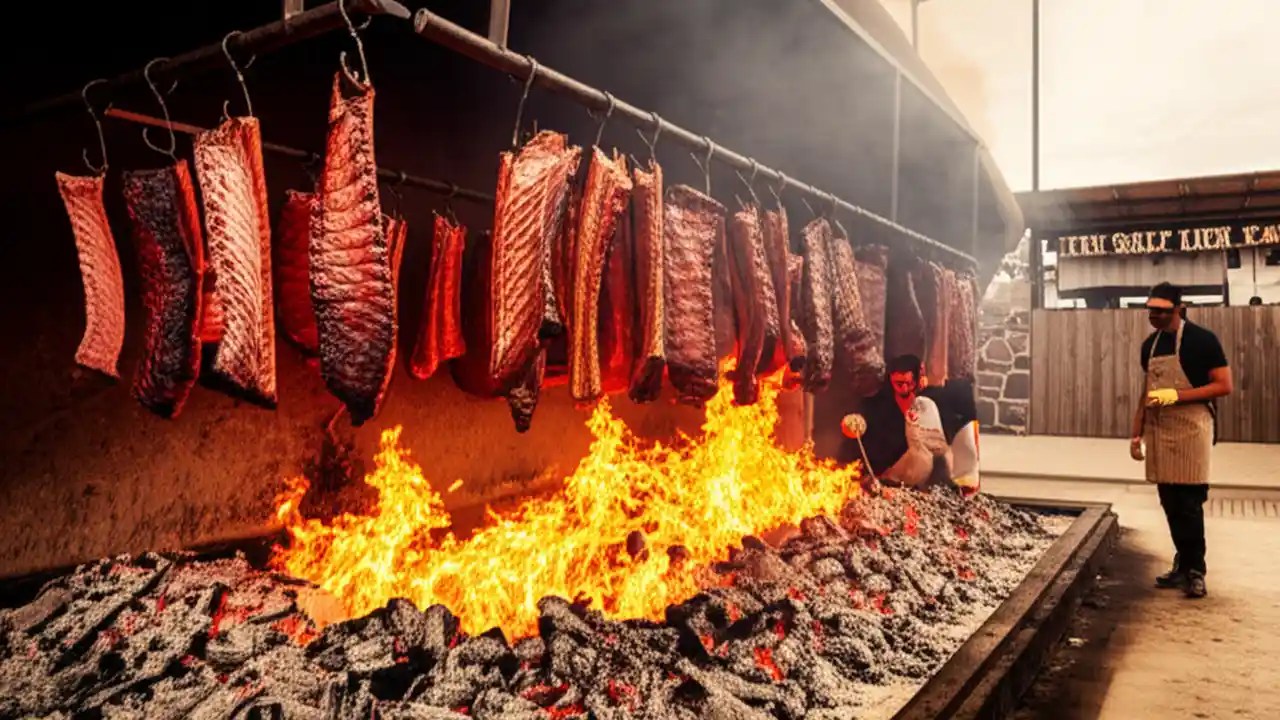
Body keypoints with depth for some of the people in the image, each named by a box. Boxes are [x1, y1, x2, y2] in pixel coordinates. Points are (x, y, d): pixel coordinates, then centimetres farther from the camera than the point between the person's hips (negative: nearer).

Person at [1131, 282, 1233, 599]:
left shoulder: (1202, 339, -9)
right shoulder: (1150, 345, 11)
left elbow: (1224, 385, -12)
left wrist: (1176, 395, -22)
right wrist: (1137, 433, 13)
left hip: (1191, 431, -6)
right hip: (1158, 433, 6)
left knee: (1189, 504, -4)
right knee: (1171, 504, 9)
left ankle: (1195, 571, 6)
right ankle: (1183, 566, 19)